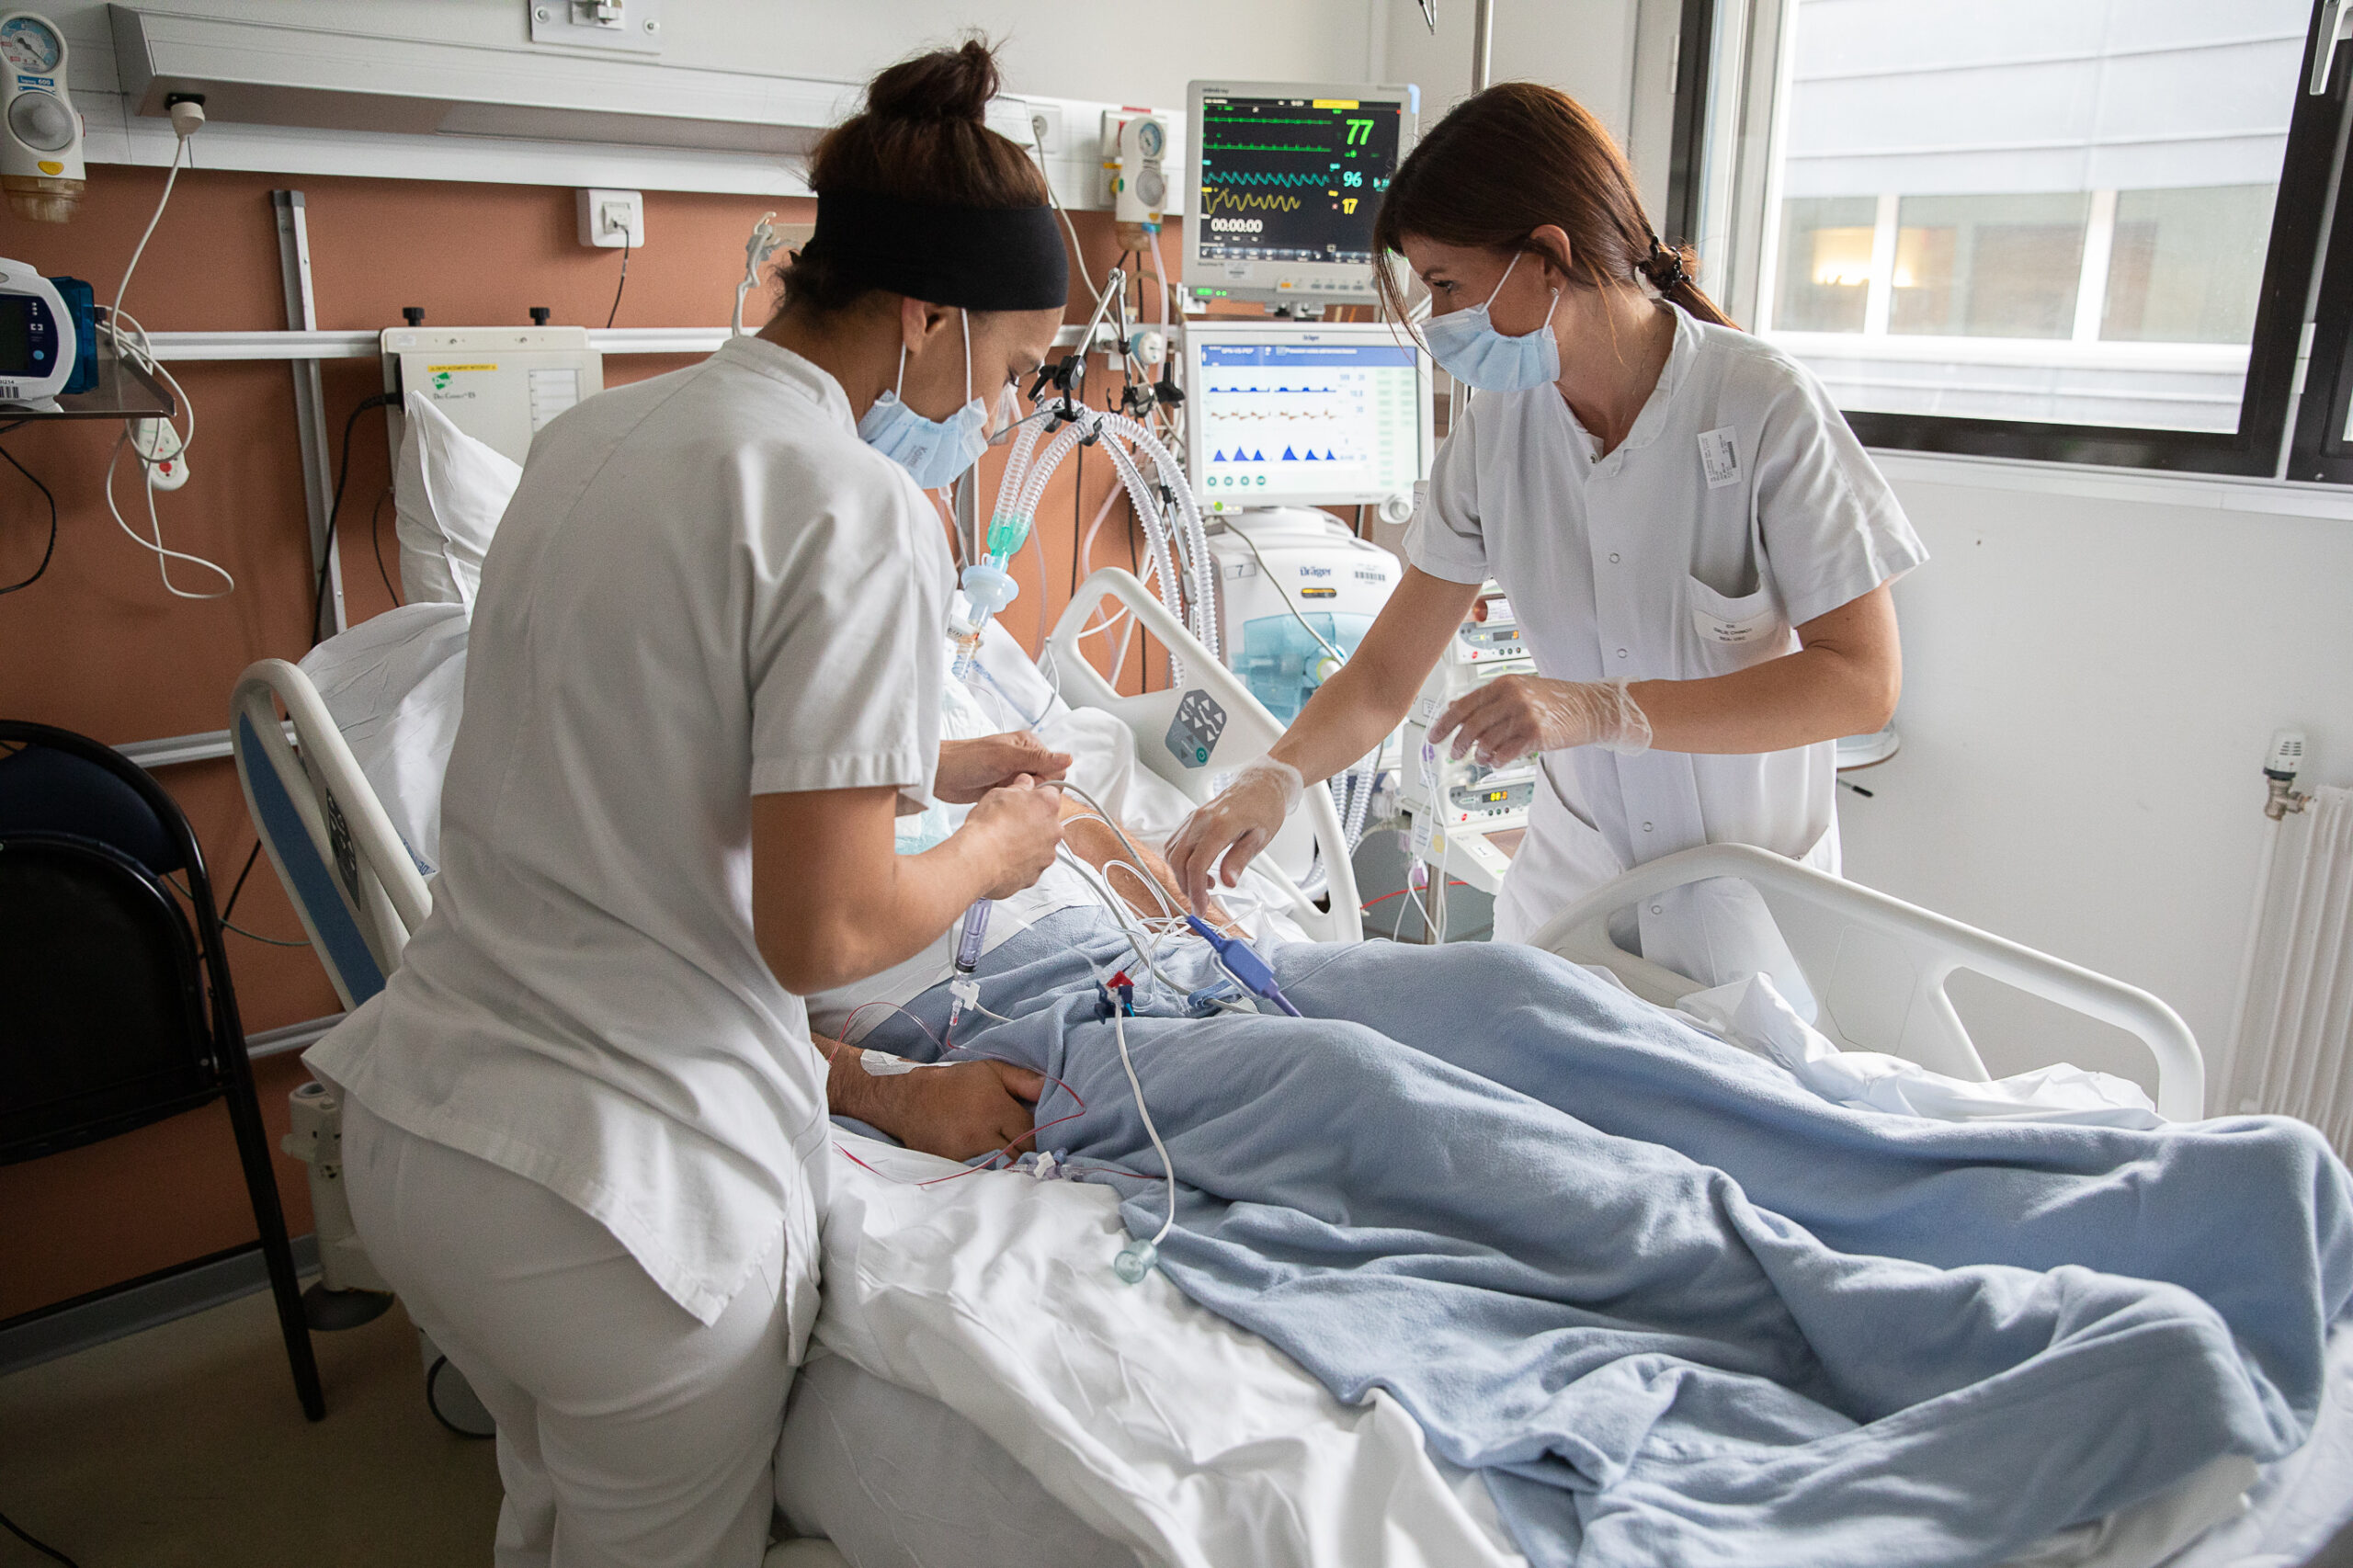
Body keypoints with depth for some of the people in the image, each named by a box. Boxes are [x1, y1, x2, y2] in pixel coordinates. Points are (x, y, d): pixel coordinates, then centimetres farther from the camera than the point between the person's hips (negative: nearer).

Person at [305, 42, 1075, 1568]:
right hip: (619, 1185, -8)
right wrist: (991, 852, -1)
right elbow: (821, 935, -20)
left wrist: (923, 762, 17)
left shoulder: (598, 435, 7)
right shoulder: (855, 507, -19)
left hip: (411, 1116, 8)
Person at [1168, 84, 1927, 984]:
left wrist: (1602, 709, -30)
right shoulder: (1496, 425, -5)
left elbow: (1863, 681, -20)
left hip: (1748, 886, -3)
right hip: (1573, 870, 3)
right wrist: (1276, 777, -22)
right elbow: (1385, 674, -3)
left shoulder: (1766, 408, -17)